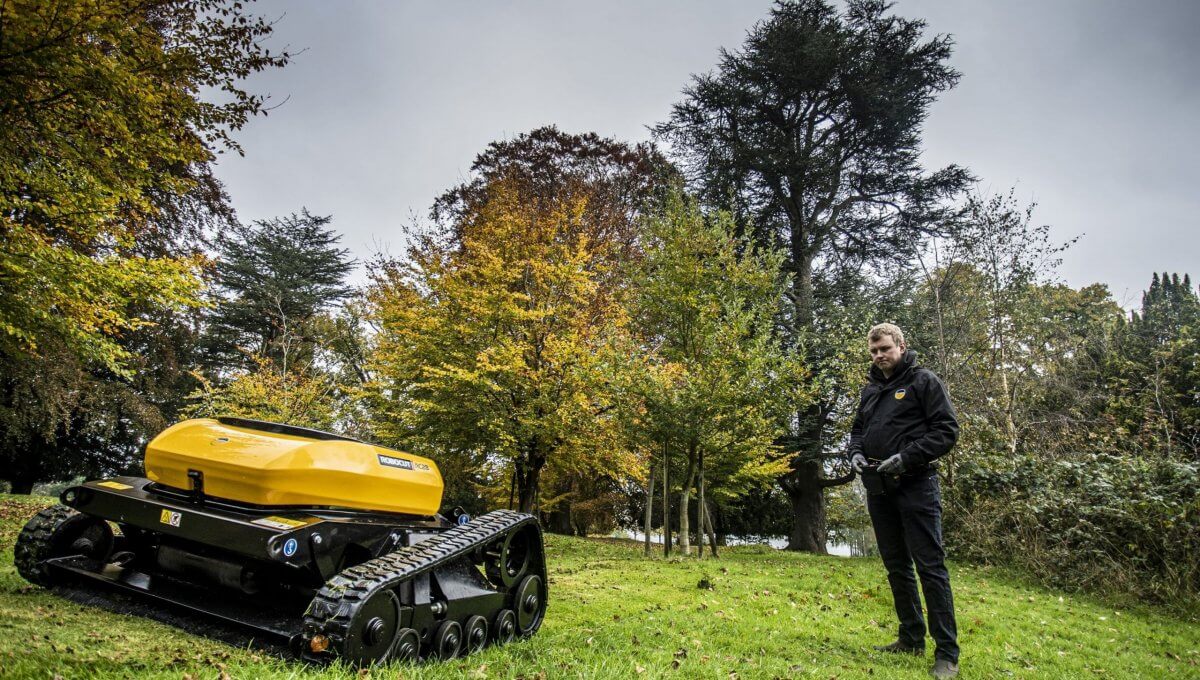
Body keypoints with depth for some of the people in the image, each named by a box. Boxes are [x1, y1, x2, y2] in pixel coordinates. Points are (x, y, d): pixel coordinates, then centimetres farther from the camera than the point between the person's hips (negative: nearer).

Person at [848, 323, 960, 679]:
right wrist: (856, 452, 2)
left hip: (915, 486, -7)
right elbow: (858, 428, 24)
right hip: (879, 489, 7)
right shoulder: (870, 390, 16)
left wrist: (907, 457, -19)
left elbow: (947, 429, -9)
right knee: (896, 566, 13)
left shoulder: (923, 381, -3)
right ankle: (912, 639, 25)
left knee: (929, 565, -6)